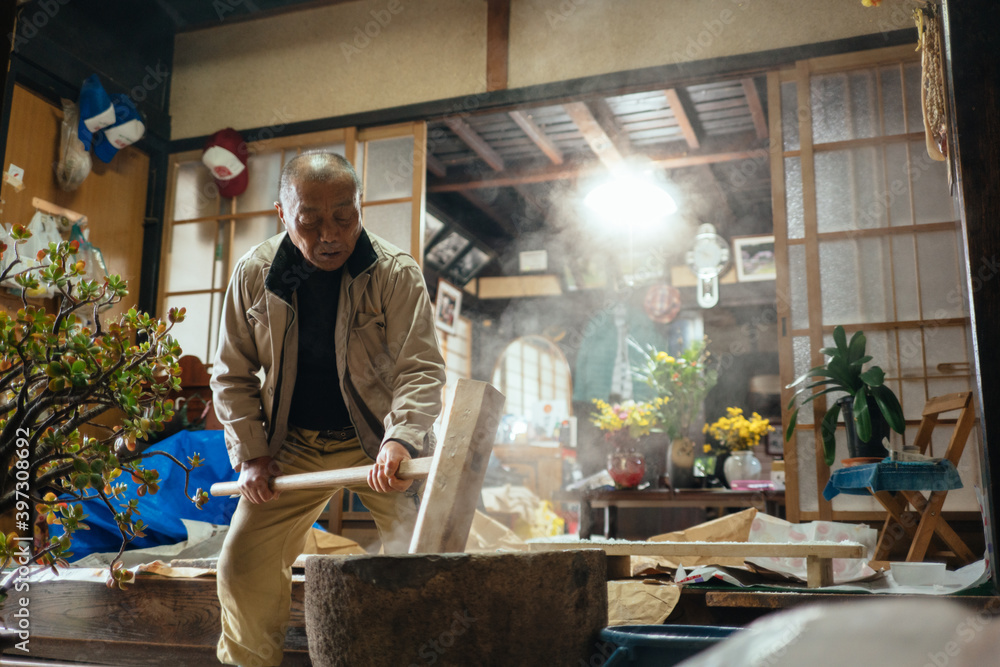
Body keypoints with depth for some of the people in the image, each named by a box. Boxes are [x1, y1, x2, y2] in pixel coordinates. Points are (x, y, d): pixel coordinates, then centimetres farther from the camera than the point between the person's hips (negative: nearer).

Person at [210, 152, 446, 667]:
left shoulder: (397, 274, -16)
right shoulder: (253, 275, -6)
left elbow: (420, 368, -20)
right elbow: (232, 375, 4)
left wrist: (399, 441, -38)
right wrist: (251, 454, -4)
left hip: (379, 440, -2)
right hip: (293, 443, 3)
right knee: (244, 562, 1)